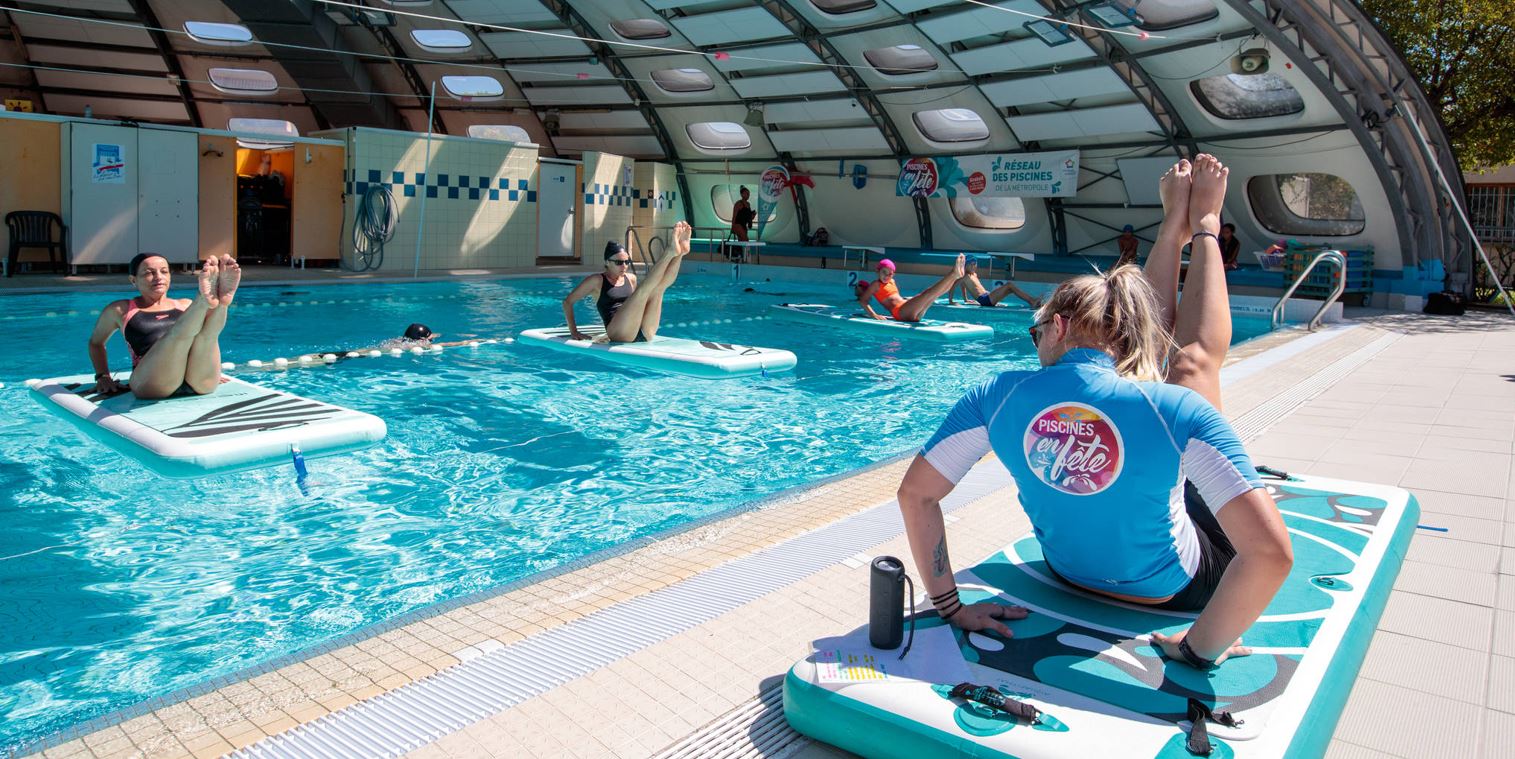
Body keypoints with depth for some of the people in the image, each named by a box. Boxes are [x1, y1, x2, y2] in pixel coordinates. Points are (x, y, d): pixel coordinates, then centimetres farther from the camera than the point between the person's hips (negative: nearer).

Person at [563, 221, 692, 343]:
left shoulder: (631, 278, 22)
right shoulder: (596, 281, 7)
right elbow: (568, 302, 7)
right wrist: (574, 332, 1)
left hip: (644, 334, 5)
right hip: (618, 334, -5)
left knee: (660, 285, -10)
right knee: (643, 289, -24)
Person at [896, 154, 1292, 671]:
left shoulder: (997, 396, -25)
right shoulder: (1178, 411, -33)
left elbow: (915, 494, -17)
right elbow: (1272, 553, -37)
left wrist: (951, 607, -14)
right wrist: (1201, 647, -22)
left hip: (1071, 576, 2)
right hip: (1175, 592, -2)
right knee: (1194, 359, 12)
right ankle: (1204, 227, 39)